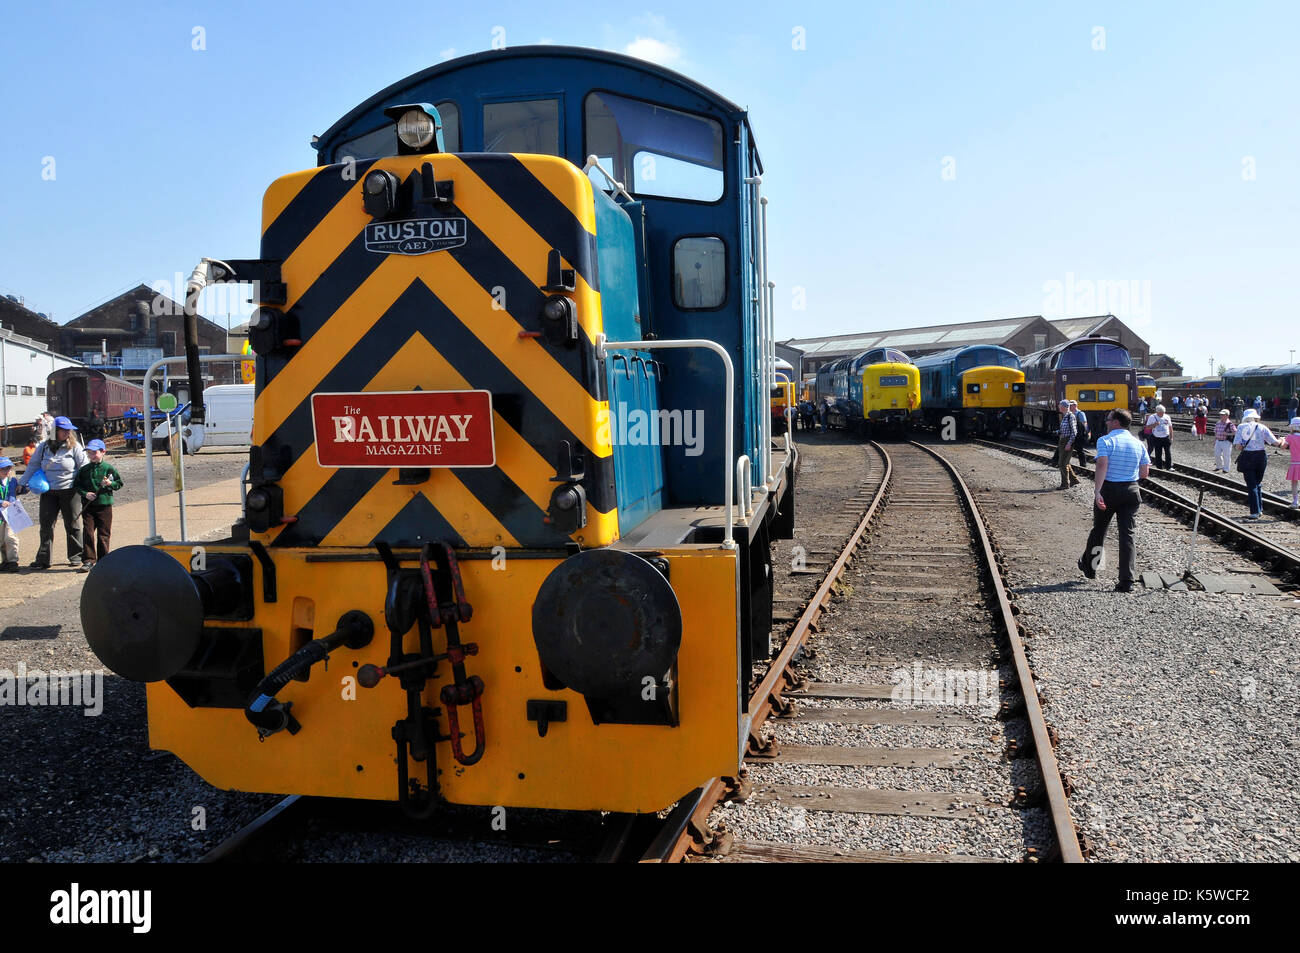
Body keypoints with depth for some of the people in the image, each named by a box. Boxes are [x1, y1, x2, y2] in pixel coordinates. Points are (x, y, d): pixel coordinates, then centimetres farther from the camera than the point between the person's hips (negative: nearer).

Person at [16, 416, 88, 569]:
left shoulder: (74, 447, -1)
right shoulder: (44, 447, 8)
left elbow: (85, 468, -4)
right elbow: (33, 466, 15)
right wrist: (22, 483, 12)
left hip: (69, 491, -3)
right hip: (48, 492, 3)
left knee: (72, 524, 5)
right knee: (46, 524, 3)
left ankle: (76, 556, 17)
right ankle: (43, 558, 9)